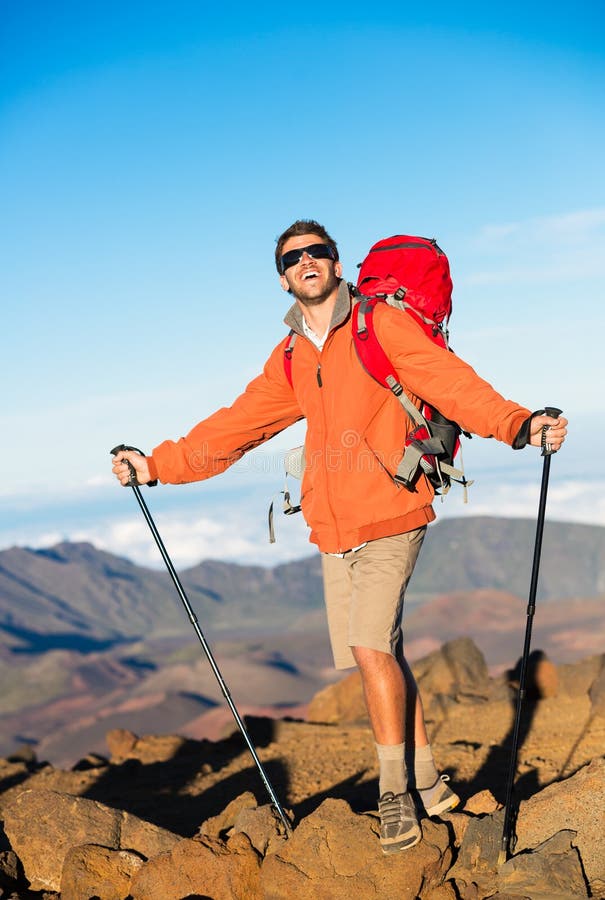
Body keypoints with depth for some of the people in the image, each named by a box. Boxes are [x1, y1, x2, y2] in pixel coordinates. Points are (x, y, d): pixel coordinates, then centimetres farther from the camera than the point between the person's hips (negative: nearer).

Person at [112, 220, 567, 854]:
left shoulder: (382, 326, -3)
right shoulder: (290, 360, 14)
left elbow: (449, 381, -16)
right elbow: (235, 426, 20)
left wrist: (515, 423, -33)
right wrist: (158, 465, 17)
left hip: (389, 518, -5)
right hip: (333, 530, 6)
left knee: (372, 646, -15)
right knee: (378, 655, 6)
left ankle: (394, 792, -2)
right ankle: (425, 783, 19)